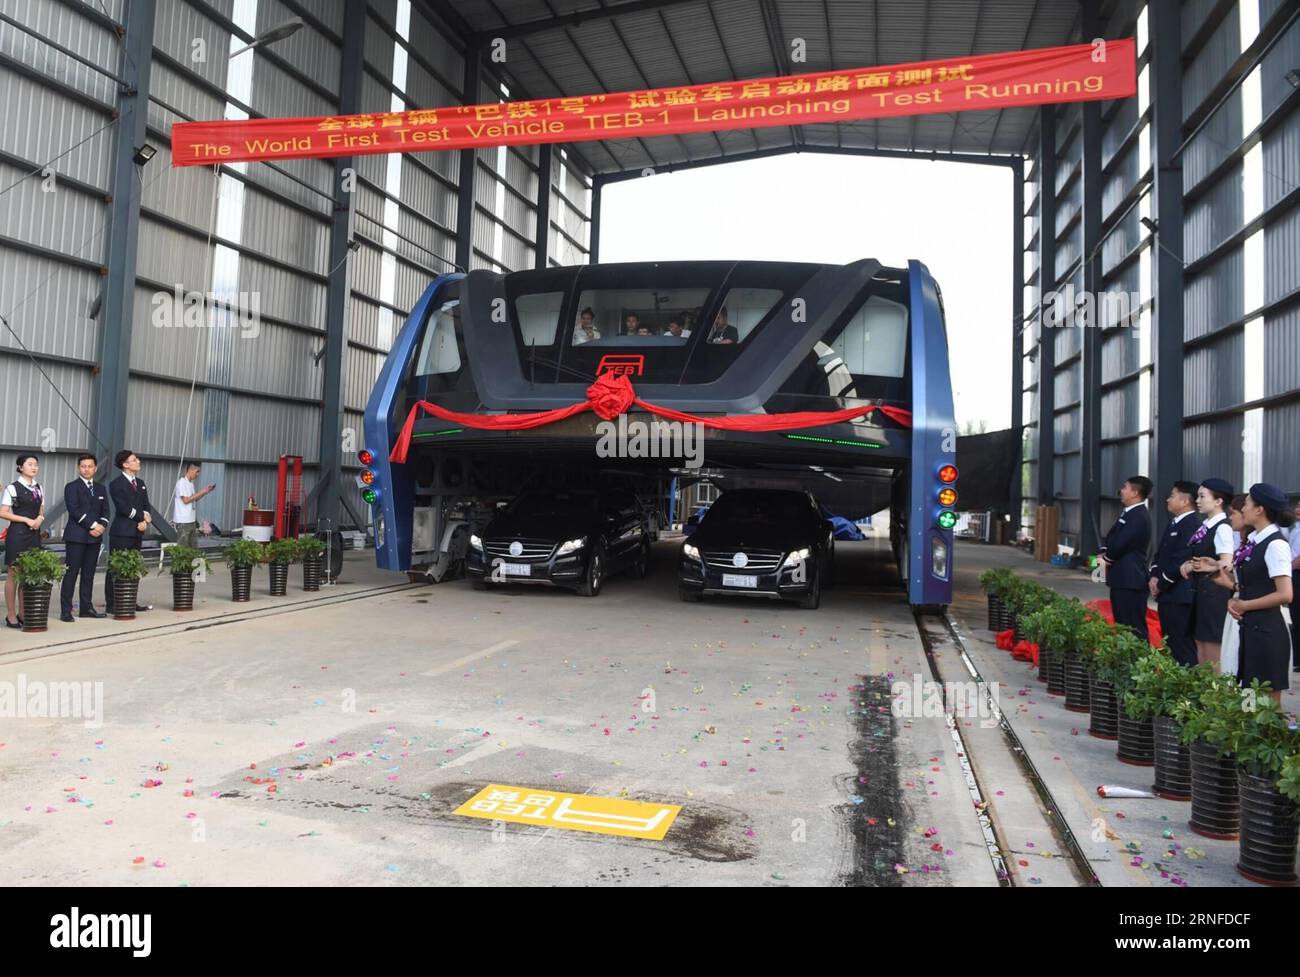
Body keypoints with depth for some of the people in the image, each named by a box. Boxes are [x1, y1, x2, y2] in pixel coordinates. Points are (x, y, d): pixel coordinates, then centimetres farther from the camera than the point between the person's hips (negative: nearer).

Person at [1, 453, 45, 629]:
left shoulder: (39, 488, 12)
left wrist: (40, 518, -4)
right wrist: (27, 520, -14)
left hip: (34, 534, 6)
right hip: (17, 534, -6)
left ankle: (22, 614, 15)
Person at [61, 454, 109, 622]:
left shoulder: (100, 488, 17)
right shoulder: (72, 487, 0)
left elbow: (105, 511, 13)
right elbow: (74, 510, -11)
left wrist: (102, 526, -6)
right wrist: (93, 525, -15)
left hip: (95, 536, 5)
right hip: (76, 537, -5)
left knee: (89, 573, 8)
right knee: (71, 573, -5)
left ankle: (87, 608, 13)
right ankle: (66, 610, -3)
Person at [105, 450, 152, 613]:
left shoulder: (140, 483, 16)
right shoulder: (116, 484, -5)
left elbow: (146, 506, 12)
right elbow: (123, 508, -14)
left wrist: (145, 521, -6)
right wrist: (142, 516, -7)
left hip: (137, 532, 6)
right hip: (121, 532, -6)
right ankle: (112, 604, 3)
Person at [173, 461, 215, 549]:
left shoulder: (191, 483, 13)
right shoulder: (182, 482, -13)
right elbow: (186, 500, -18)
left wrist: (206, 492, 7)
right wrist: (202, 492, -14)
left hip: (191, 520, 9)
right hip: (182, 521, -8)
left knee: (193, 546, 8)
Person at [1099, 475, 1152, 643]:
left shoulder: (1139, 516, -17)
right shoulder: (1128, 513, 16)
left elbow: (1120, 543, -21)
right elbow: (1111, 537, 18)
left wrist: (1106, 558, -4)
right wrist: (1103, 553, 0)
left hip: (1131, 579, -10)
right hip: (1121, 578, 10)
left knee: (1134, 627, -6)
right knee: (1122, 625, 15)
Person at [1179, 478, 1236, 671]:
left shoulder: (1222, 528, -15)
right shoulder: (1205, 526, 10)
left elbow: (1226, 564, -20)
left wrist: (1194, 566, -12)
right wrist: (1189, 565, -2)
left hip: (1213, 591, -9)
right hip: (1200, 590, 9)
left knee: (1213, 651, -1)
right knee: (1200, 647, 14)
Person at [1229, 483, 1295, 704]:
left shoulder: (1275, 544, -15)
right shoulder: (1253, 540, 9)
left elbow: (1285, 595, -20)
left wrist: (1244, 606, -12)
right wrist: (1235, 601, 1)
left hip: (1268, 628, -8)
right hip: (1251, 626, 8)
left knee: (1268, 695, 1)